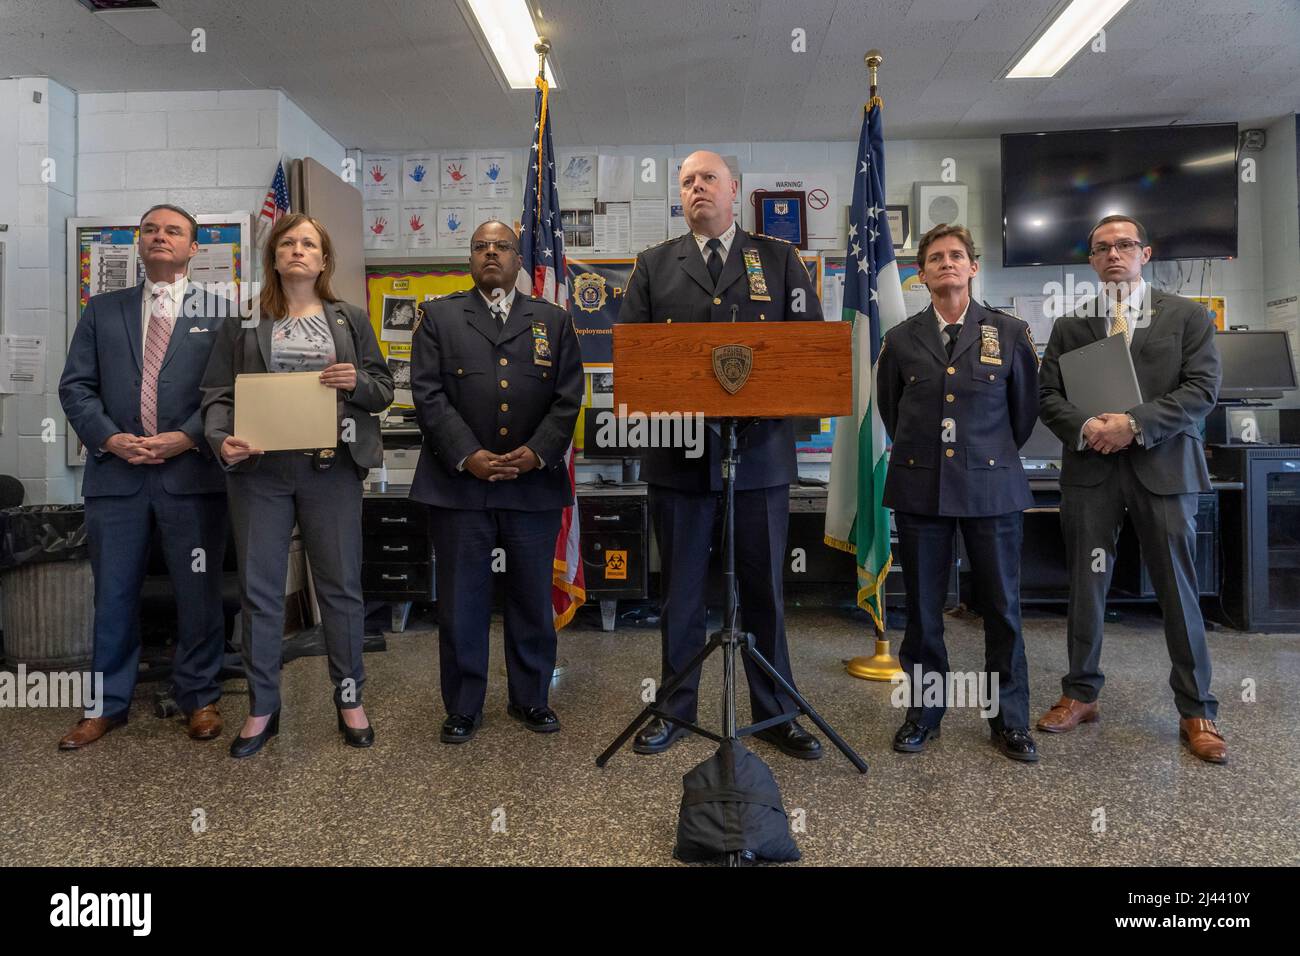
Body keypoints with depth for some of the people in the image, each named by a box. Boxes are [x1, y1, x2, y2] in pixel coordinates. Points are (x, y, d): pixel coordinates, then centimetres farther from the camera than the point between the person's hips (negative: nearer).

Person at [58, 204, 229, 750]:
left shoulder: (221, 310, 5)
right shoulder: (102, 310, 14)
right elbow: (75, 386, 9)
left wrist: (188, 437, -13)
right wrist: (109, 438, -7)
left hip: (193, 473, -2)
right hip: (115, 473, 3)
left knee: (199, 593, 5)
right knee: (113, 595, 10)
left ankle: (200, 698, 21)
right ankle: (108, 704, 24)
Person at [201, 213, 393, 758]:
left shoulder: (351, 320, 11)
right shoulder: (244, 322, 10)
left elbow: (384, 390, 10)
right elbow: (218, 392, 5)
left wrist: (357, 382, -12)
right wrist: (221, 438, -14)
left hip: (331, 467, 0)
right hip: (259, 468, 1)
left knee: (341, 585, 4)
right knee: (259, 589, 6)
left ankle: (350, 699, 20)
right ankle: (262, 709, 20)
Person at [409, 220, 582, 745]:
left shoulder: (553, 320, 12)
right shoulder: (439, 316, 9)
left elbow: (568, 397, 4)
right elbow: (428, 394, -1)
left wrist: (536, 452, -10)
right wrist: (467, 455, -13)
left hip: (534, 482, 1)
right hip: (459, 483, -1)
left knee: (533, 598, 10)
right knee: (461, 602, 6)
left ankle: (531, 698, 27)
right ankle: (462, 707, 21)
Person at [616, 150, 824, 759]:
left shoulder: (779, 258, 10)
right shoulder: (654, 265, 11)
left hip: (761, 447, 0)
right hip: (677, 451, 1)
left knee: (764, 588, 9)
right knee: (681, 590, 10)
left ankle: (775, 713, 24)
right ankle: (675, 710, 25)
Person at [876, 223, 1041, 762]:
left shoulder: (1009, 333, 3)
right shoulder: (900, 340, 5)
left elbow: (1026, 407, 13)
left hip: (991, 488, 0)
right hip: (919, 489, 1)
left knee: (1002, 608, 6)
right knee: (922, 610, 7)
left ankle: (1009, 722, 21)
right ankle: (922, 713, 22)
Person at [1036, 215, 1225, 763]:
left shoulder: (1186, 317, 7)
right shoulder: (1069, 326, 12)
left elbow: (1201, 390, -4)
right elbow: (1049, 396, 5)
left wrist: (1136, 424, -16)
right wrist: (1086, 428, -14)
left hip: (1162, 466, -1)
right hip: (1090, 468, 2)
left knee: (1177, 590, 3)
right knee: (1086, 588, 8)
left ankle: (1196, 711, 16)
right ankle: (1081, 695, 22)